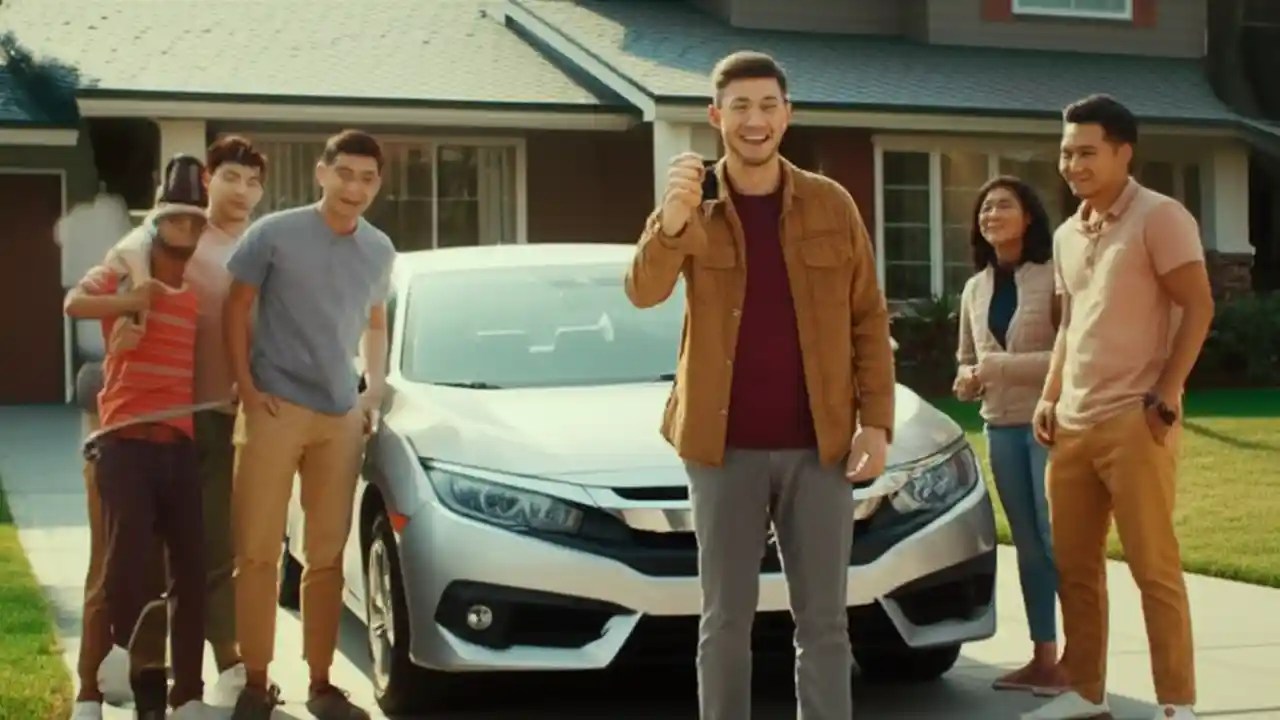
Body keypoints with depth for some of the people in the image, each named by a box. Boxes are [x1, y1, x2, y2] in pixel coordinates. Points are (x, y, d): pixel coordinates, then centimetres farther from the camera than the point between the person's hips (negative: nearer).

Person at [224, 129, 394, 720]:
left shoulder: (380, 251, 10)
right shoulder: (273, 234, -5)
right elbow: (236, 308, 0)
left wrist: (376, 388, 9)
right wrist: (245, 385, -8)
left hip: (341, 418, 4)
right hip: (275, 409, -4)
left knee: (327, 555, 8)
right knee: (258, 550, -3)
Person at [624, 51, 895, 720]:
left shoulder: (831, 204, 2)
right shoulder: (691, 209, -1)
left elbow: (868, 318, 6)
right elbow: (644, 292, -19)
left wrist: (875, 421, -4)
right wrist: (672, 218, -38)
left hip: (818, 444, 1)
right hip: (725, 445, -1)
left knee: (823, 622, 7)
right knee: (725, 619, 7)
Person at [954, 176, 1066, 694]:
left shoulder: (1053, 276, -7)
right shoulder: (975, 289, 13)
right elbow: (966, 357, 24)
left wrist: (1002, 366, -19)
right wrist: (968, 378, 0)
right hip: (1001, 427, 7)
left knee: (1059, 540, -9)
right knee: (1027, 544, 9)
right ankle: (1042, 656, 15)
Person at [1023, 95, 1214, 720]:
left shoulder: (1158, 217, -6)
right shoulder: (1067, 235, 17)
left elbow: (1198, 307, -10)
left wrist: (1165, 394, -15)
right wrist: (1050, 397, 14)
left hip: (1134, 422, -7)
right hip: (1073, 424, 7)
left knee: (1154, 567, -5)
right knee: (1074, 567, 9)